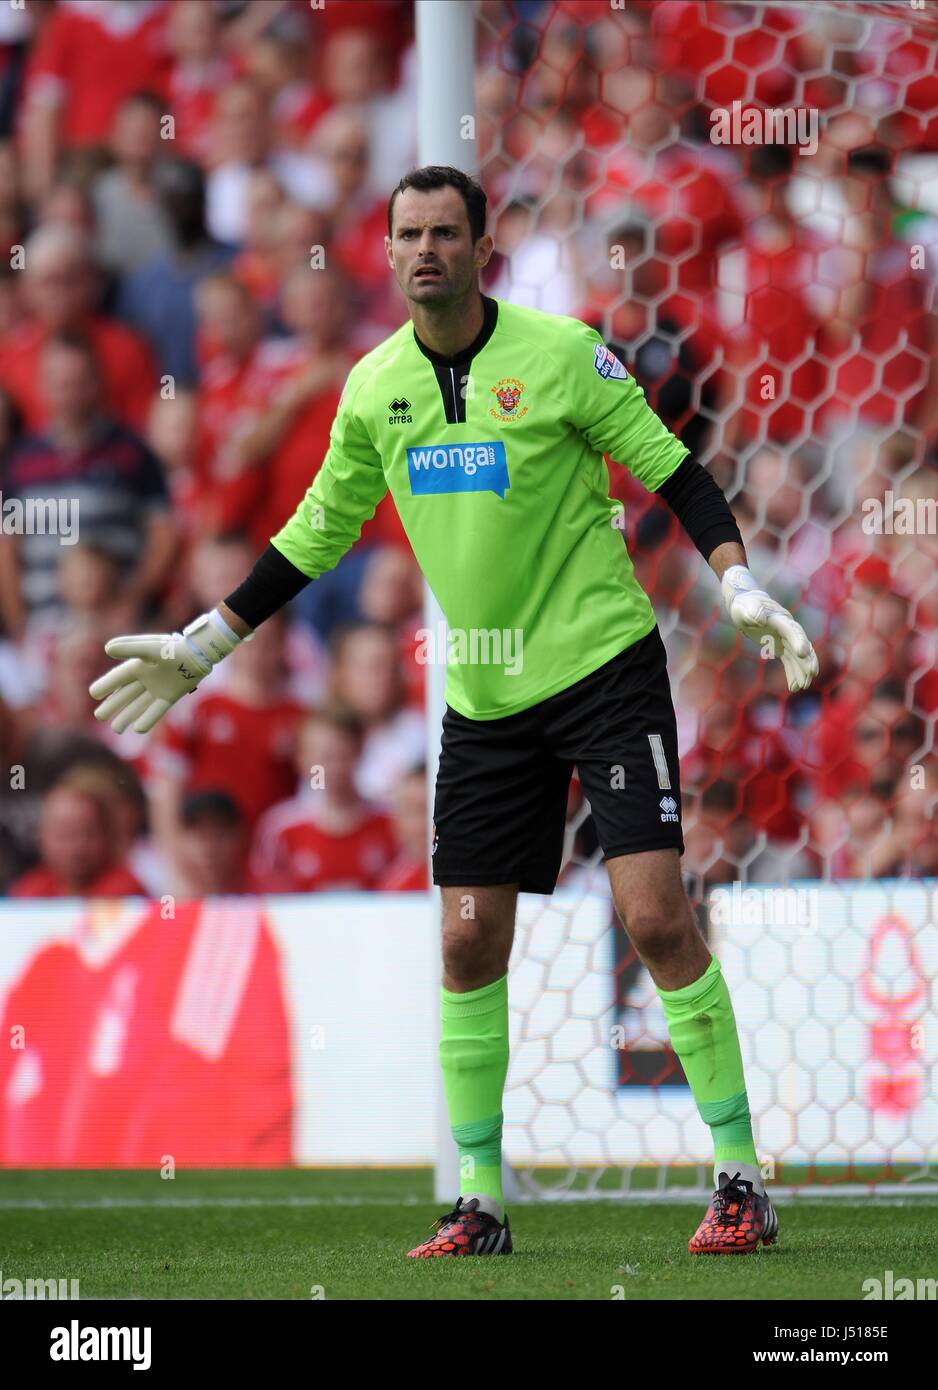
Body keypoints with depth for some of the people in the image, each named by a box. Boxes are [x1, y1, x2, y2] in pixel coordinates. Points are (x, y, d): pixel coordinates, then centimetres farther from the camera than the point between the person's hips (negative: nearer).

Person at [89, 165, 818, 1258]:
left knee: (656, 914, -14)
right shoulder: (374, 386, 5)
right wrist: (203, 646, 18)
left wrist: (740, 587, -18)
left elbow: (673, 470, -4)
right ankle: (480, 1199, 12)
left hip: (602, 665, -5)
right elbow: (317, 534, 17)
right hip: (482, 697, 5)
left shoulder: (562, 354, -9)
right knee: (468, 945, 2)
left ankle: (738, 1178, -7)